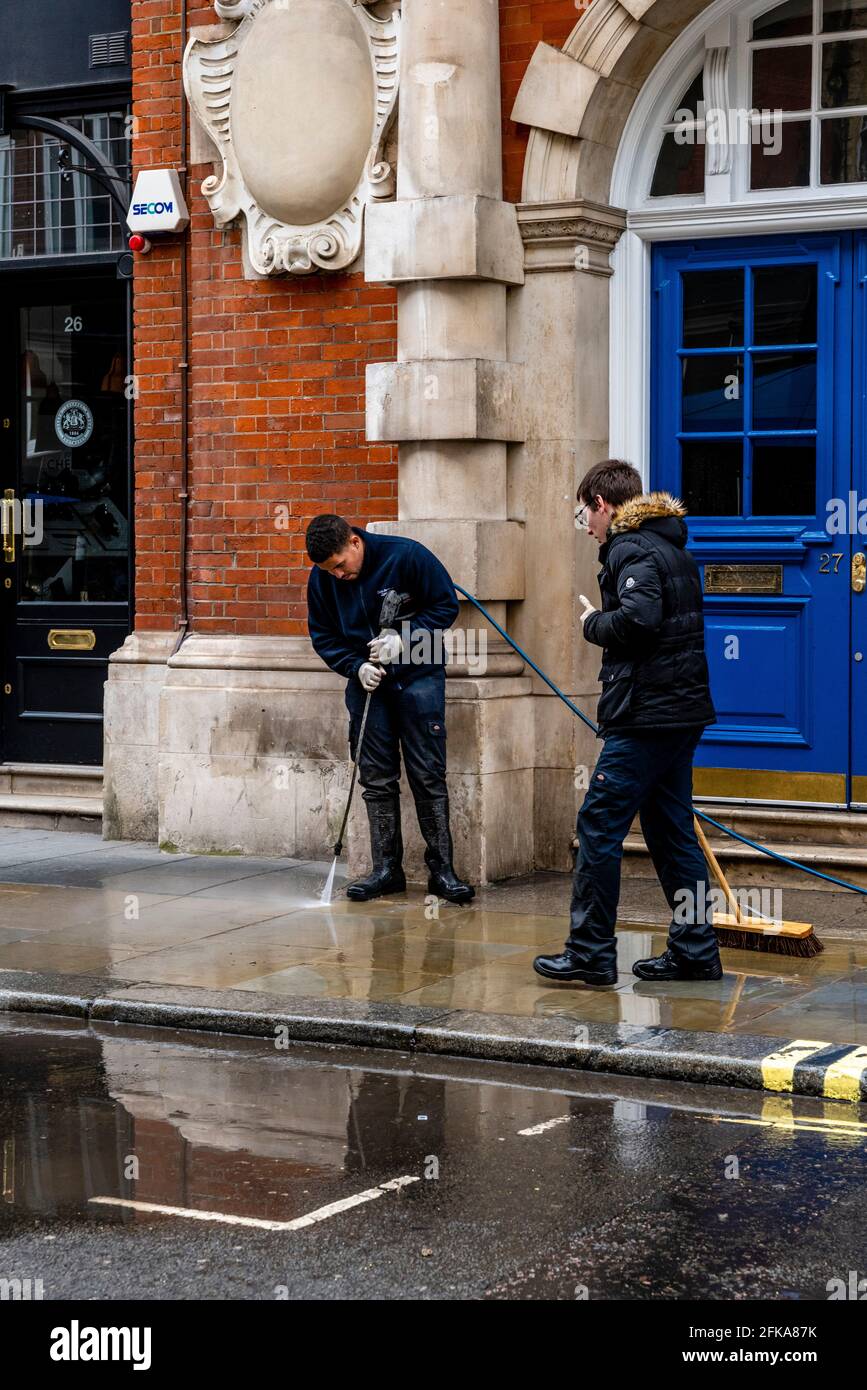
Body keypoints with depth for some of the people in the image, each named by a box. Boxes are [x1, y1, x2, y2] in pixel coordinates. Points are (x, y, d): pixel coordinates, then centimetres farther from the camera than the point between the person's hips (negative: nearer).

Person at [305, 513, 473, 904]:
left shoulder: (406, 556, -16)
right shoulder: (321, 579, -5)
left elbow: (446, 604, -9)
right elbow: (323, 637, 4)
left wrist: (404, 640, -21)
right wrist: (356, 666, -13)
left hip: (418, 677, -3)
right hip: (367, 682, 3)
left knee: (428, 776, -3)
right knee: (377, 780, 4)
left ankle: (441, 868, 2)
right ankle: (386, 868, 11)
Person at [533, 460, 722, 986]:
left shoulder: (632, 549, -11)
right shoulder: (672, 547, 19)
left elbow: (638, 618, -27)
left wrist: (594, 623, -9)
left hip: (646, 715, -10)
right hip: (680, 711, 10)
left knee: (599, 827, -5)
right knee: (671, 830, 13)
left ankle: (591, 953, -2)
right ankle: (695, 952, 16)